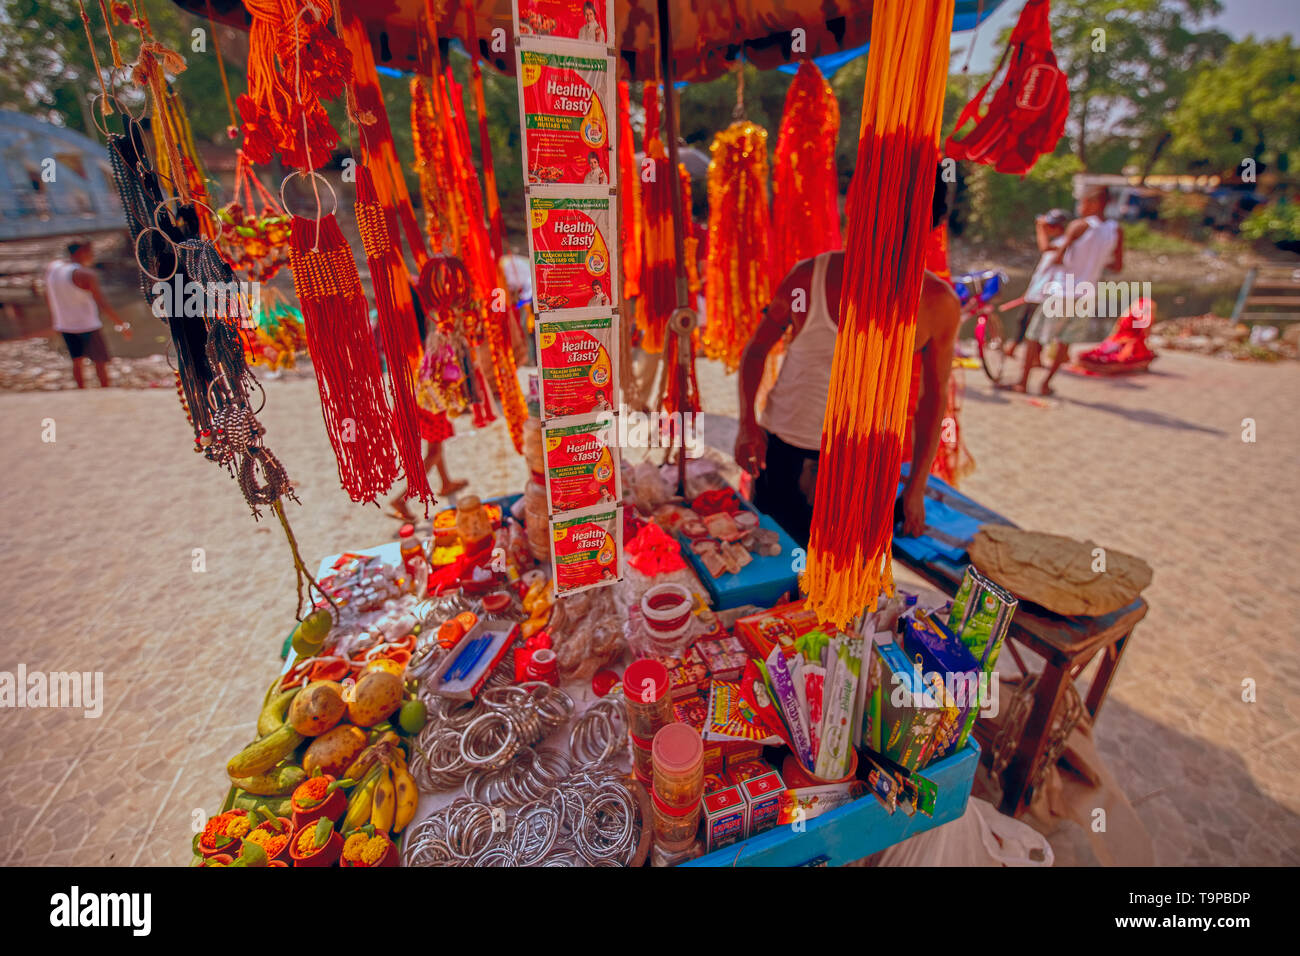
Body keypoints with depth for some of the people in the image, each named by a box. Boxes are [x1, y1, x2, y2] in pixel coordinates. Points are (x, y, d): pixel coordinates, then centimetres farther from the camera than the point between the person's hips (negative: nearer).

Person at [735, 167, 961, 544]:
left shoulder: (938, 304, -9)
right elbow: (755, 351, -1)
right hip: (782, 448, 0)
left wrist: (916, 488, 3)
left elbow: (933, 397, 1)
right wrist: (747, 423, -16)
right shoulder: (809, 277, -11)